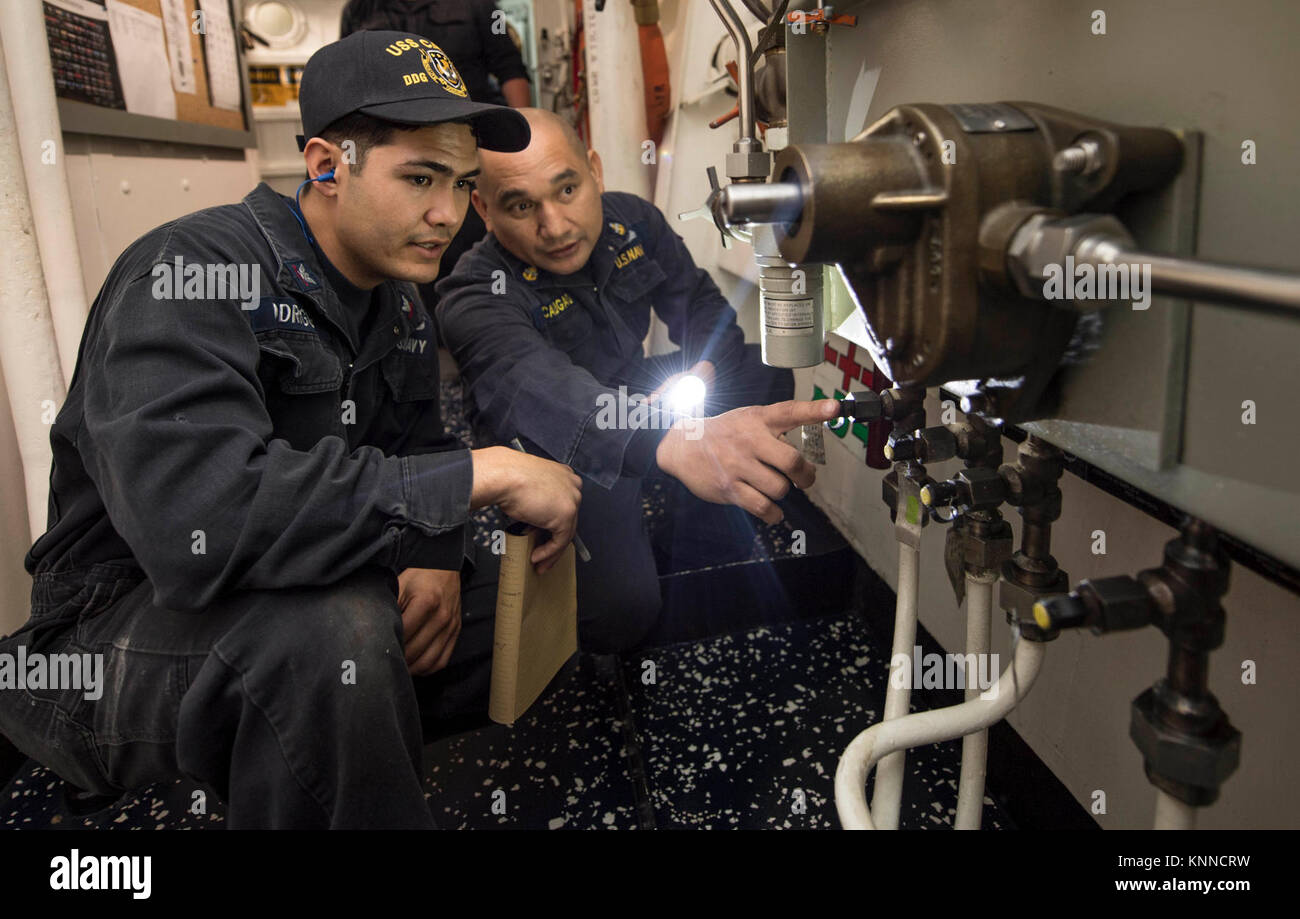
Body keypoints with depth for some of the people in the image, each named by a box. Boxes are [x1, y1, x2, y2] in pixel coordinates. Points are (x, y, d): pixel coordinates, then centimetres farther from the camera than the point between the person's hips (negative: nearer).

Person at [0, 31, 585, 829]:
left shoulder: (400, 306, 5)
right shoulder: (193, 272, -22)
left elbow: (415, 451, 10)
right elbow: (198, 520, -38)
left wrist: (436, 553, -14)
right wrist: (482, 474, -35)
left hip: (313, 581, 8)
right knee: (336, 627, -38)